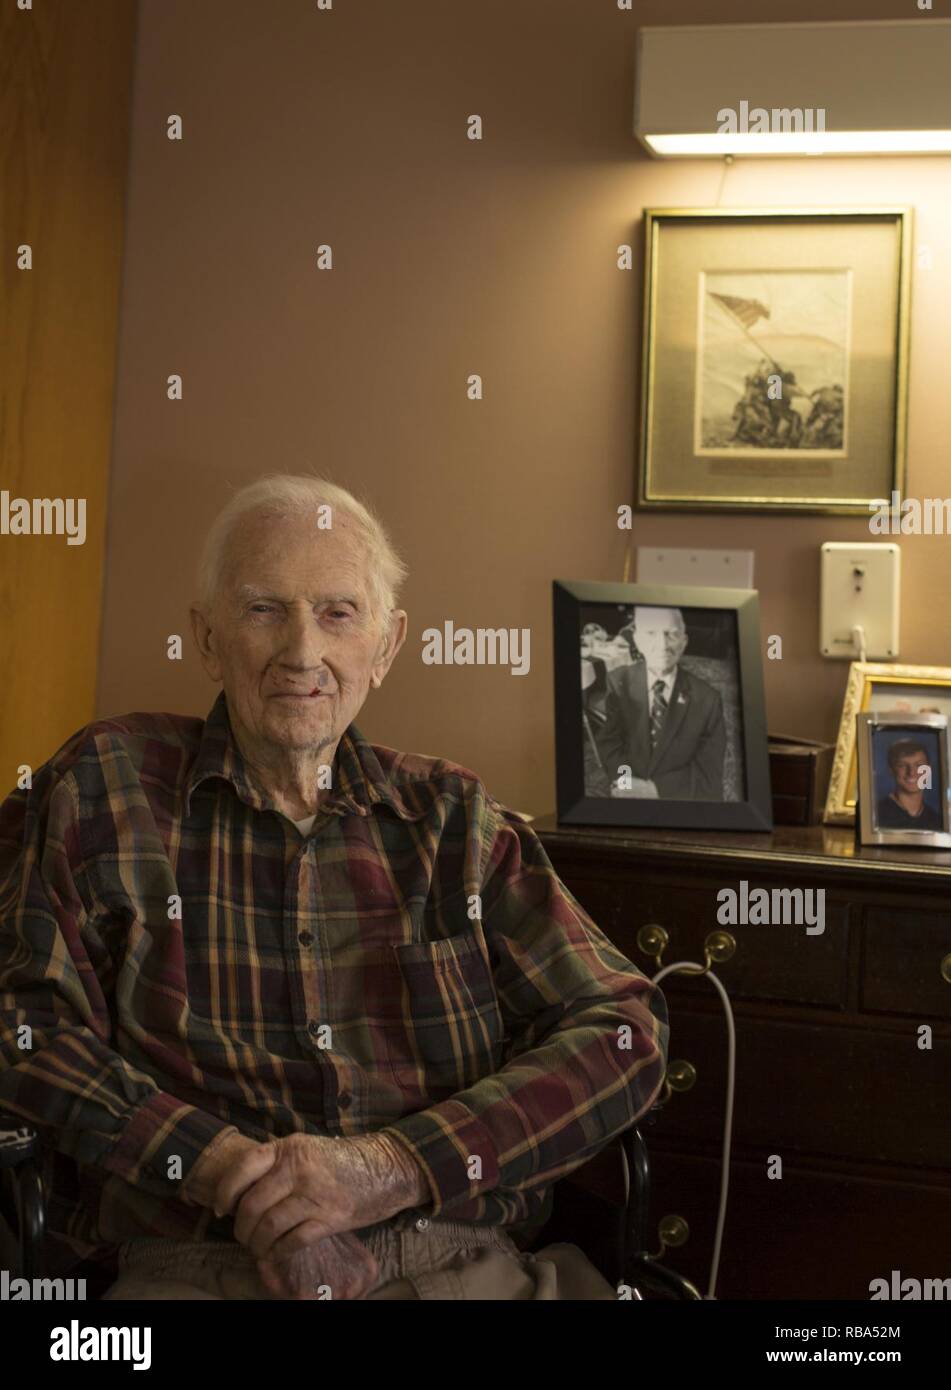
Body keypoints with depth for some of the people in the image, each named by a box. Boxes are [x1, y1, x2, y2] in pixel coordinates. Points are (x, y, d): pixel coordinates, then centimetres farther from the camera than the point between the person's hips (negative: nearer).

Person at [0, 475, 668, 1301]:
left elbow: (624, 1035, 4)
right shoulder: (106, 786, 10)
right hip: (190, 1269, -1)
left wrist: (388, 1167, -9)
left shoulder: (455, 818, 13)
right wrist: (230, 1170, -11)